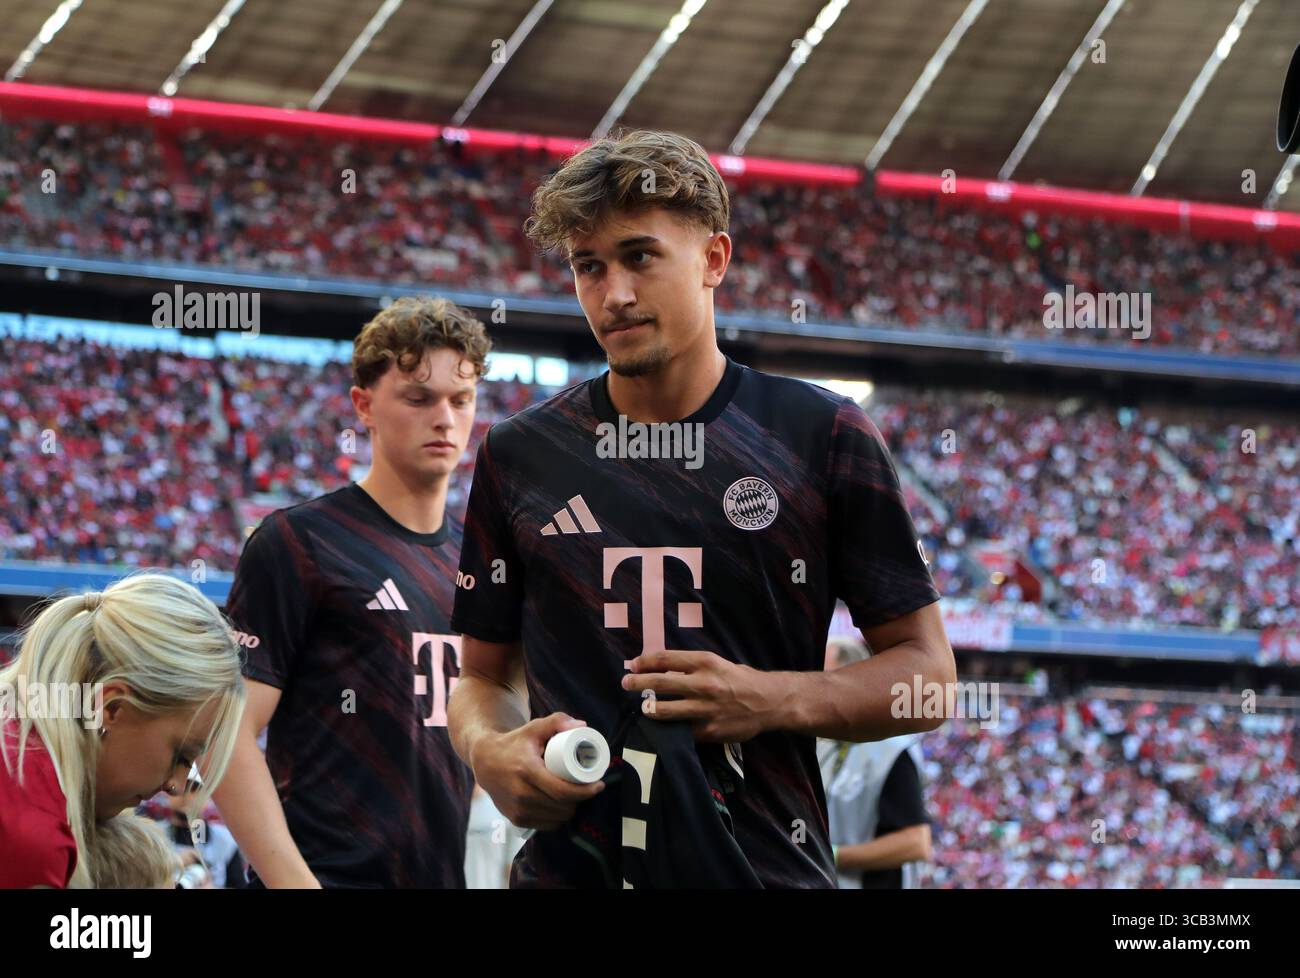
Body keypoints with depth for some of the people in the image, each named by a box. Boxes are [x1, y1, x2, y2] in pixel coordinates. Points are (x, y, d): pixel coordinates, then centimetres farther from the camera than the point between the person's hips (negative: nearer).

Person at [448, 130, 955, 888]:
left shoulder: (825, 437, 1)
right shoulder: (520, 454, 8)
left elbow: (927, 670, 2)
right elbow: (485, 674, 15)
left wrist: (776, 700, -13)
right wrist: (490, 752, -7)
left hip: (773, 865, -2)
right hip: (567, 867, 2)